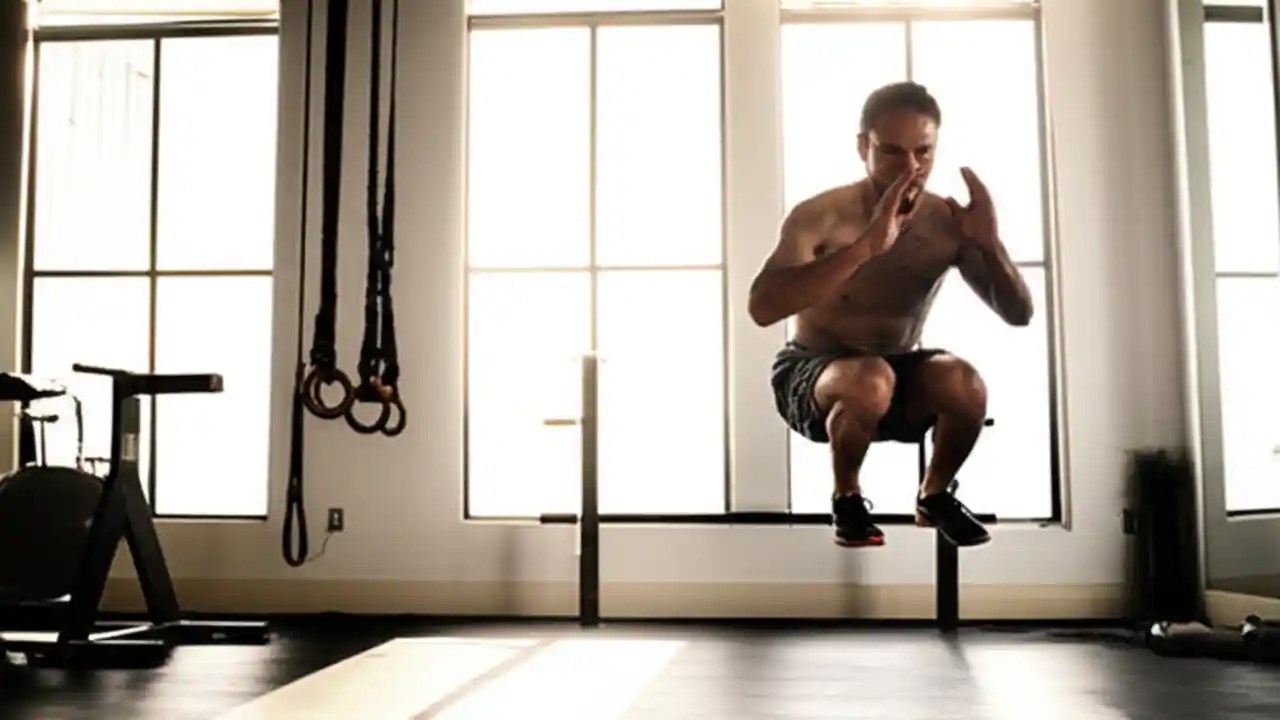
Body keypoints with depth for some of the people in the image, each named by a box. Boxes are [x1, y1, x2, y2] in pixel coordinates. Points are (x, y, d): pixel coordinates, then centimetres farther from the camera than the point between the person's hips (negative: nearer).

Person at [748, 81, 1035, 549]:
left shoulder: (948, 223, -9)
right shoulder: (819, 216, -21)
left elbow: (1019, 313, -8)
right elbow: (762, 308, -37)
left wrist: (990, 243, -27)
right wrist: (866, 246, -44)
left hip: (899, 377, 4)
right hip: (811, 374, -3)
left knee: (965, 384, -28)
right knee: (870, 381, -37)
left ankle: (934, 496, 4)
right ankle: (846, 499, -6)